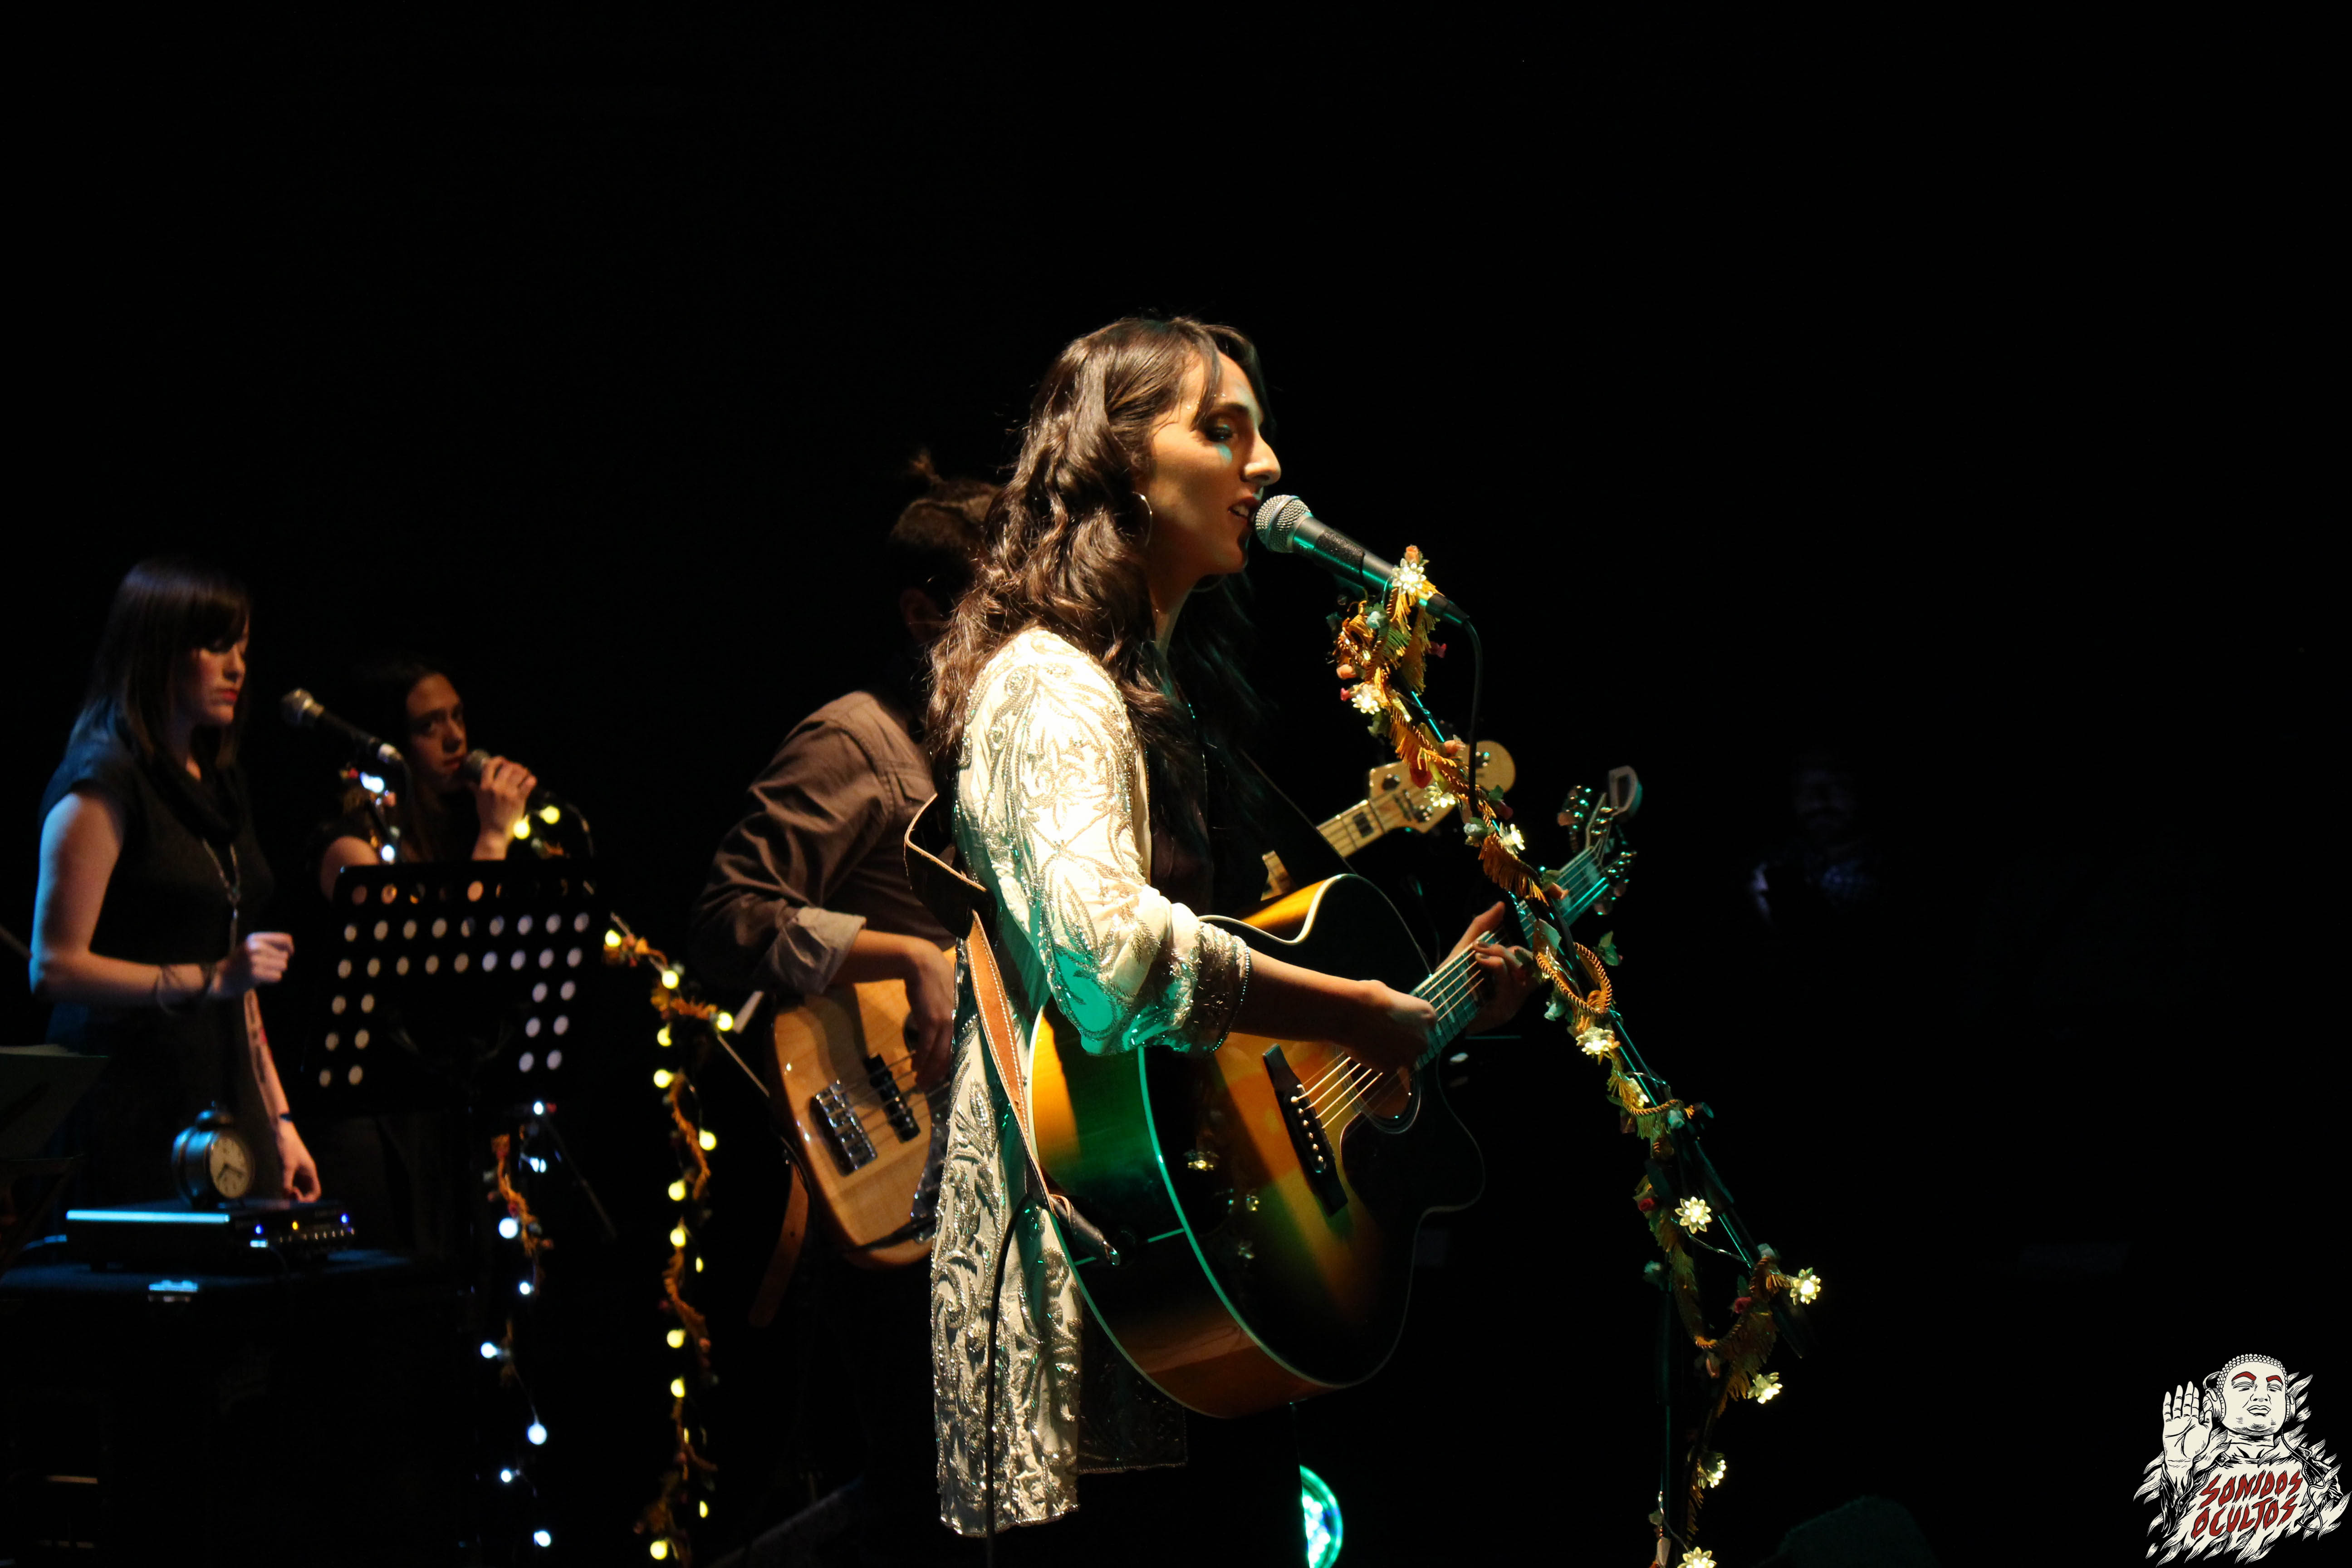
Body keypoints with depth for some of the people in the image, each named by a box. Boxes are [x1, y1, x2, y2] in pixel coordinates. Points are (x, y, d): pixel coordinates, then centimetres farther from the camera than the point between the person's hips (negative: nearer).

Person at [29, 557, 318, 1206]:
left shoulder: (220, 784, 18)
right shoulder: (102, 785, -8)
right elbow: (53, 968, -14)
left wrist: (278, 1119, 17)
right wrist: (207, 979, -19)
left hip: (224, 1102, 7)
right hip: (134, 1109, -7)